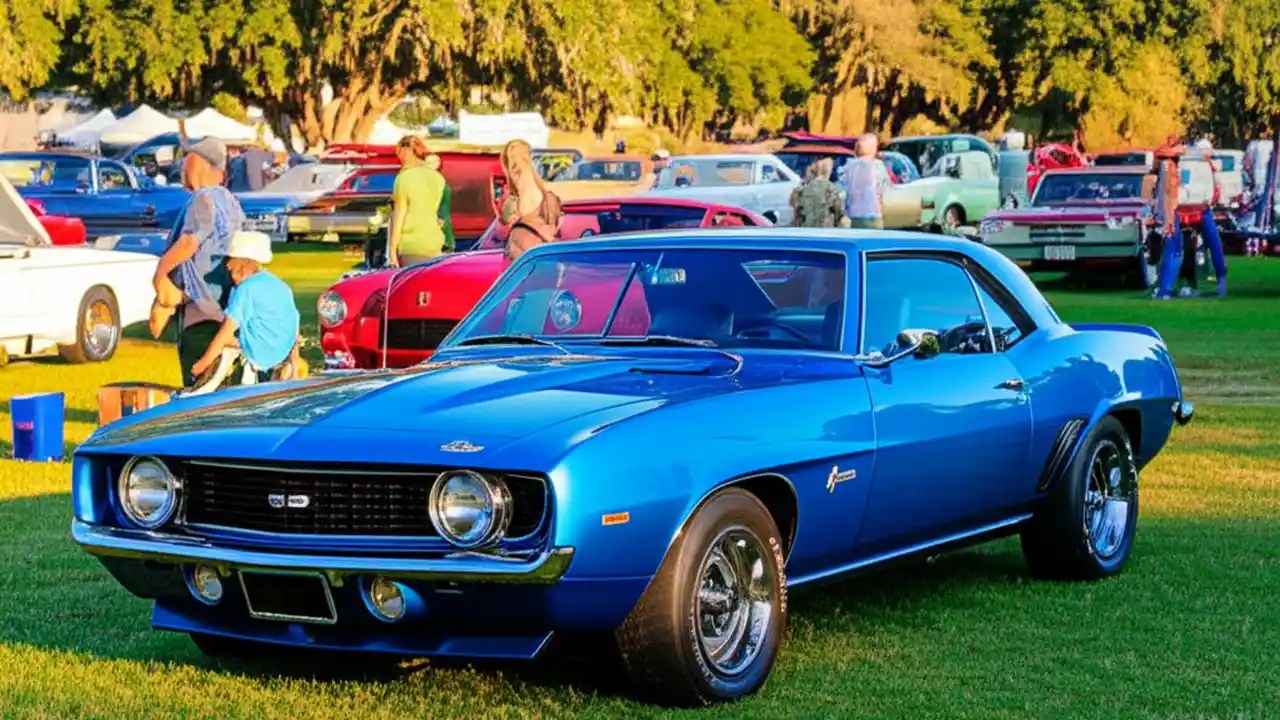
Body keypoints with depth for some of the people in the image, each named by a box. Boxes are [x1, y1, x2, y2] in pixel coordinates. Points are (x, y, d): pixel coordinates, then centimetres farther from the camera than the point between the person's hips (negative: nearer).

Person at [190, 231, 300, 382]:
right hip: (281, 357, 8)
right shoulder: (282, 287, 12)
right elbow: (295, 327, 15)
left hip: (257, 356, -8)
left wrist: (203, 363, -10)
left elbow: (226, 331, -15)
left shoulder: (246, 289, -11)